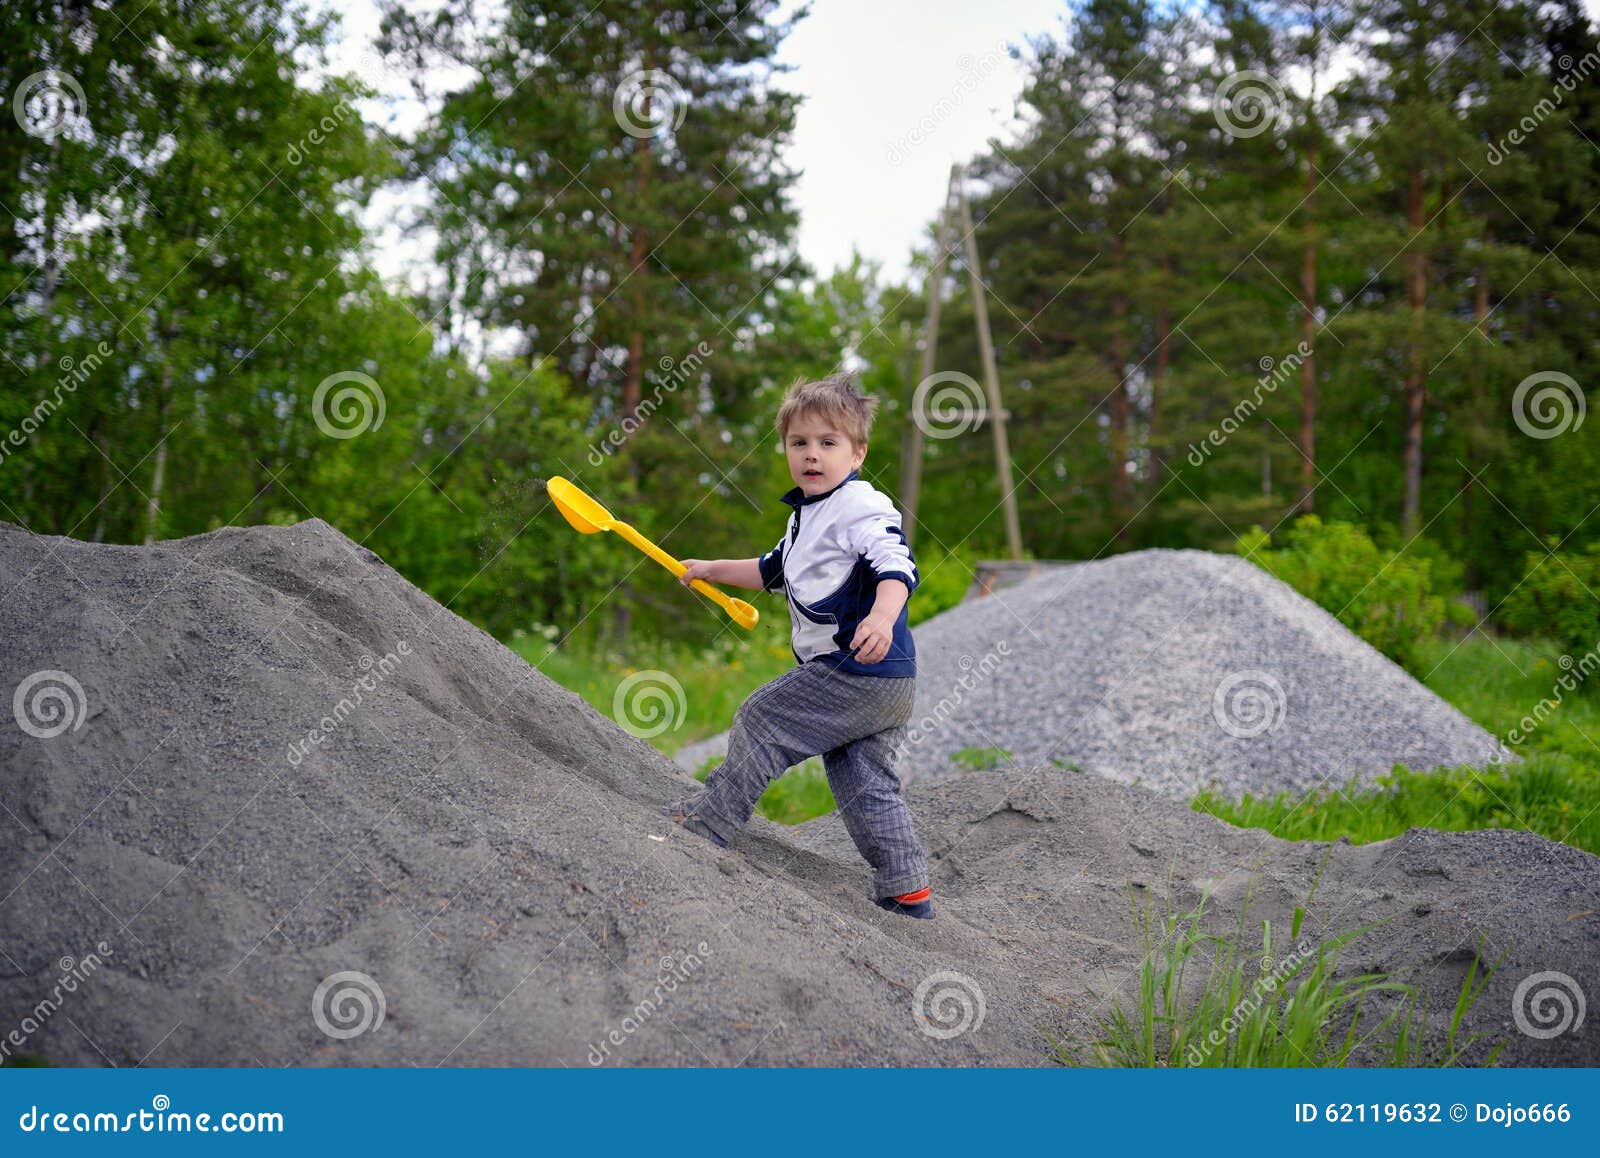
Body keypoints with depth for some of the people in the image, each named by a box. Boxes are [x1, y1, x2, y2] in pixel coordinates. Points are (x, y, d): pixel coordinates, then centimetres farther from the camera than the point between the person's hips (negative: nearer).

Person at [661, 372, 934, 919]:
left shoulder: (863, 507, -12)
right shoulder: (806, 516, 20)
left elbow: (897, 568, -27)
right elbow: (773, 572, 36)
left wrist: (882, 617, -44)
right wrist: (712, 570, 34)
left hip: (853, 671, -10)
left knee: (761, 720, -2)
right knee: (865, 783, 11)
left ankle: (713, 818, 8)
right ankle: (907, 891, 13)